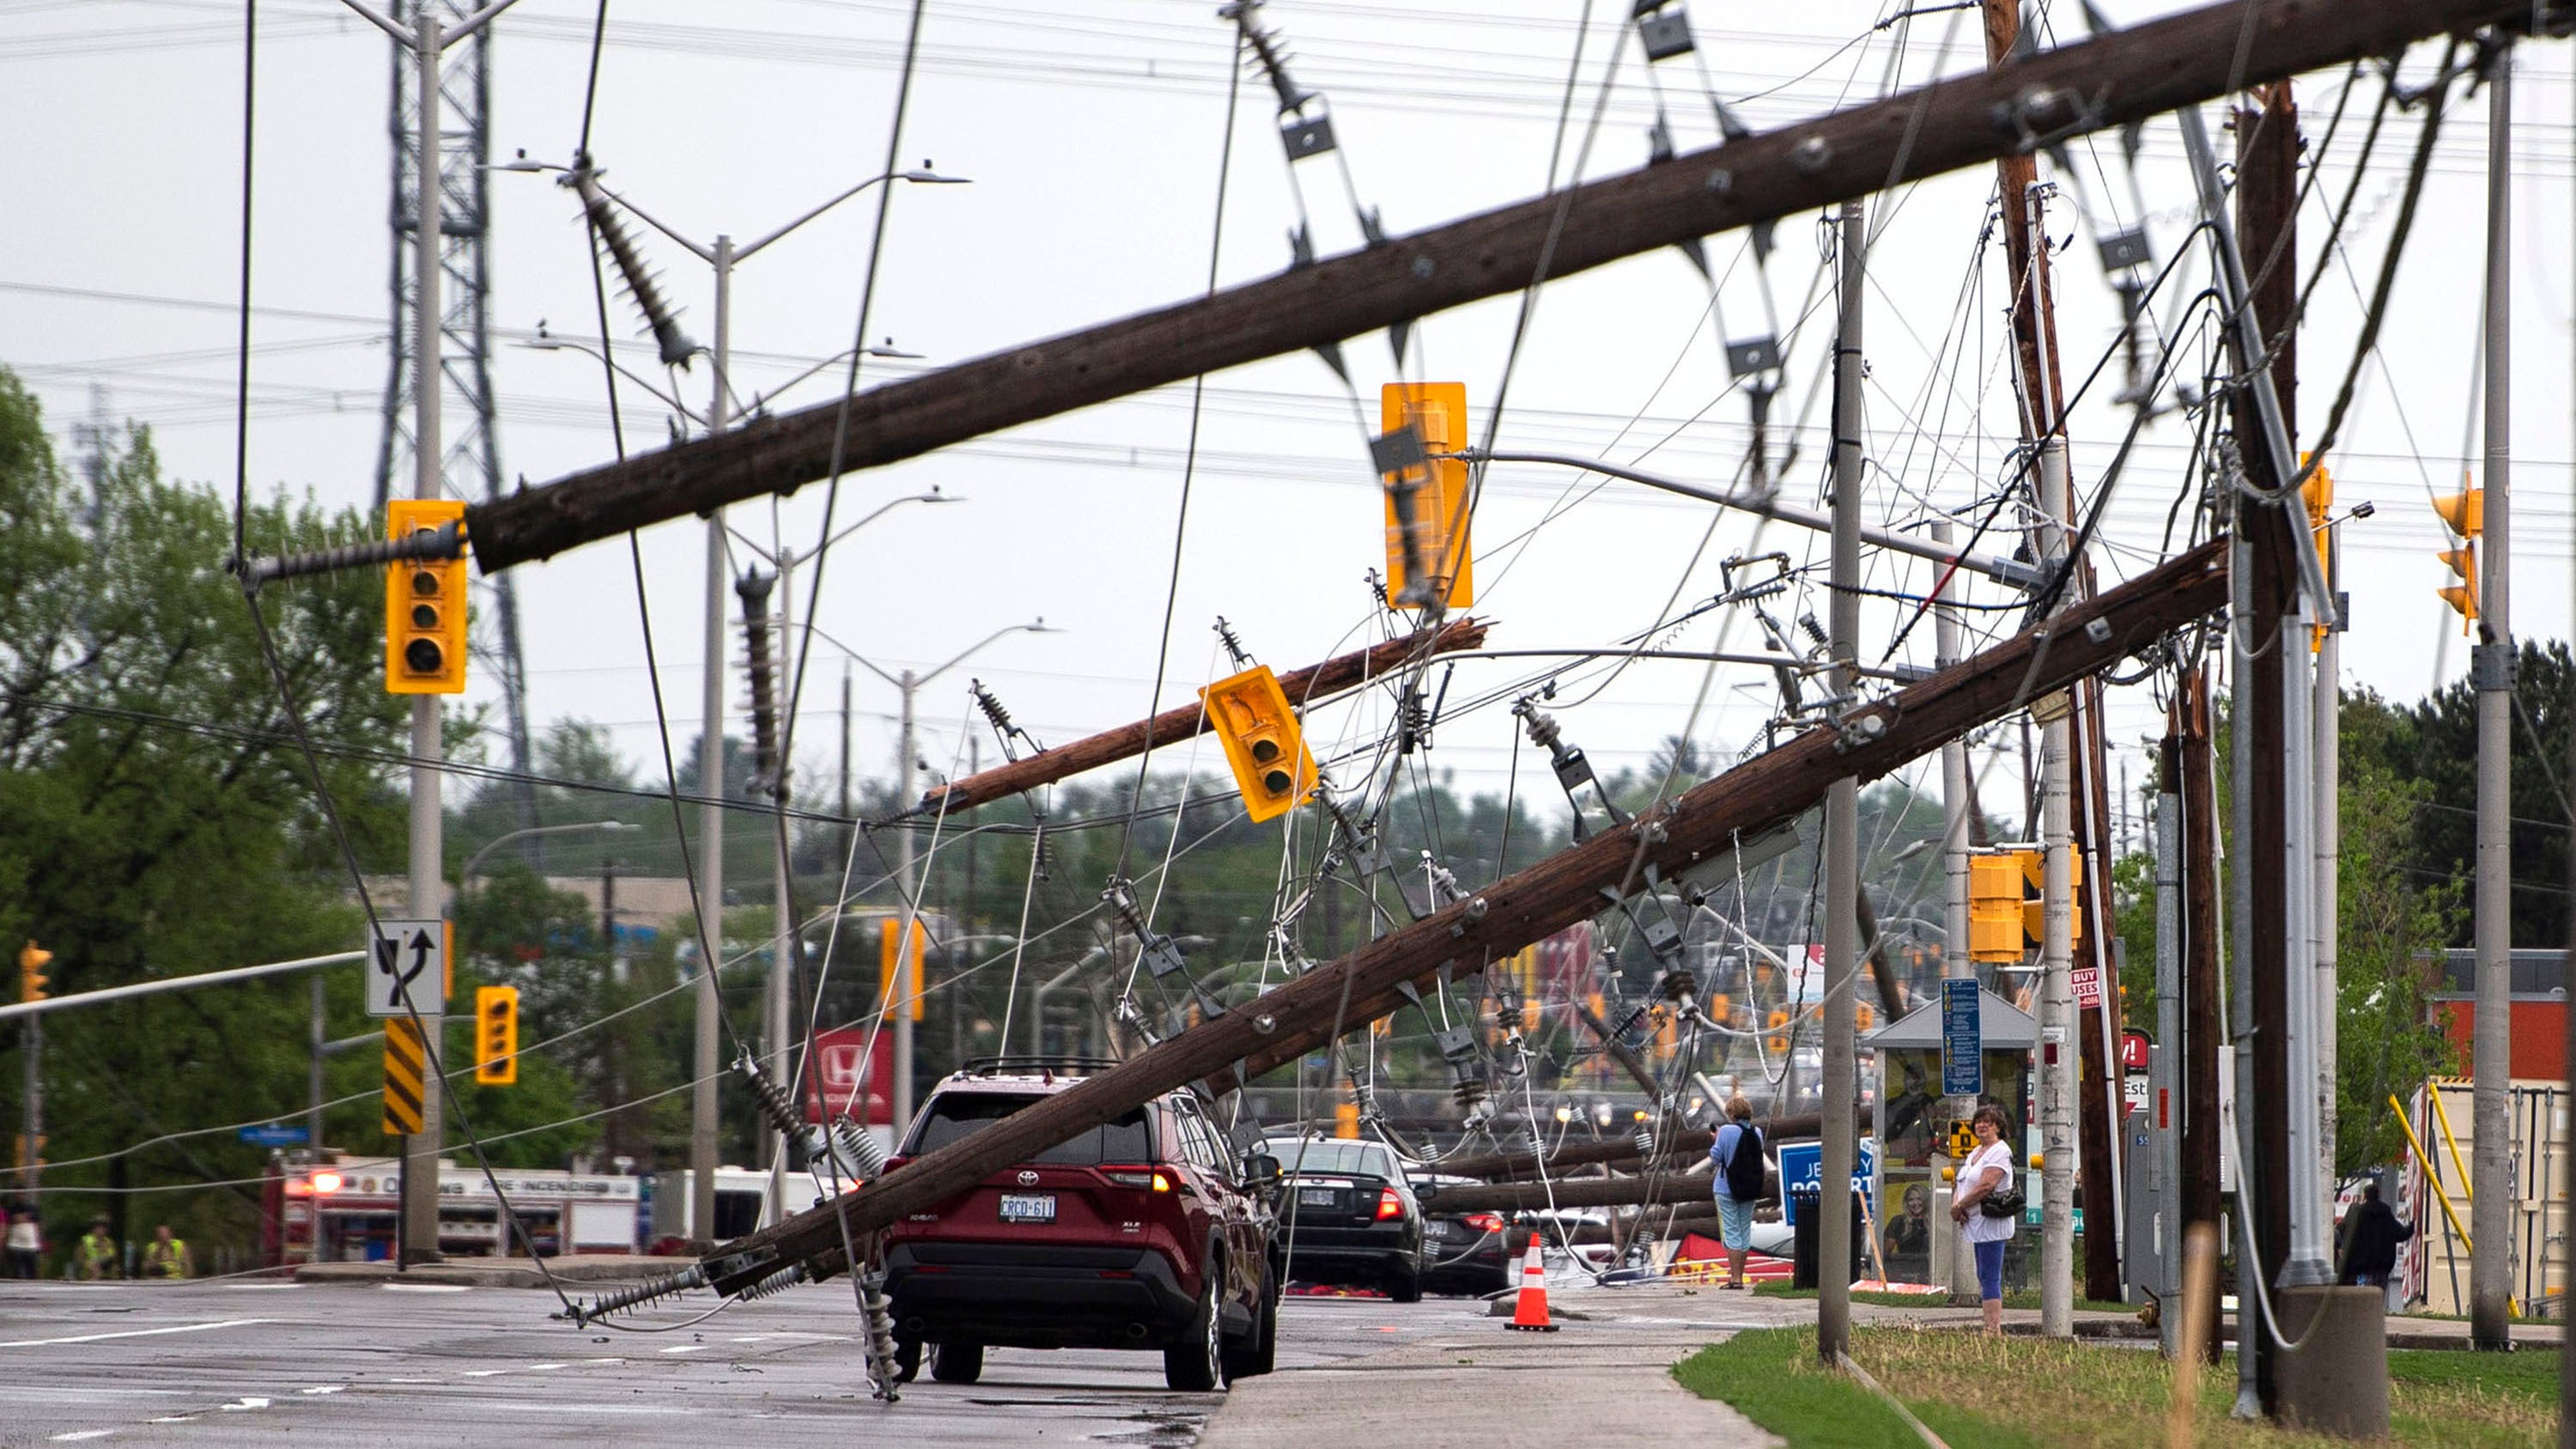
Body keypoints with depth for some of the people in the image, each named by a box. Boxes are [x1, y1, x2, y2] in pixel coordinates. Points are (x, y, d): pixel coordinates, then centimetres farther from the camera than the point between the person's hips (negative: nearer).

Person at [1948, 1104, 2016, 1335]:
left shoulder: (2000, 1152, -9)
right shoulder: (1975, 1153, 20)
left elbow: (1986, 1186, -19)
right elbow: (1963, 1185, 18)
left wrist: (1959, 1207, -11)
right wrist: (1956, 1205, -3)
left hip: (1991, 1224, -10)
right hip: (1976, 1224, 10)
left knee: (1989, 1278, -13)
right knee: (1985, 1278, 9)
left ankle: (1993, 1330, -15)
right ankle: (1994, 1330, 11)